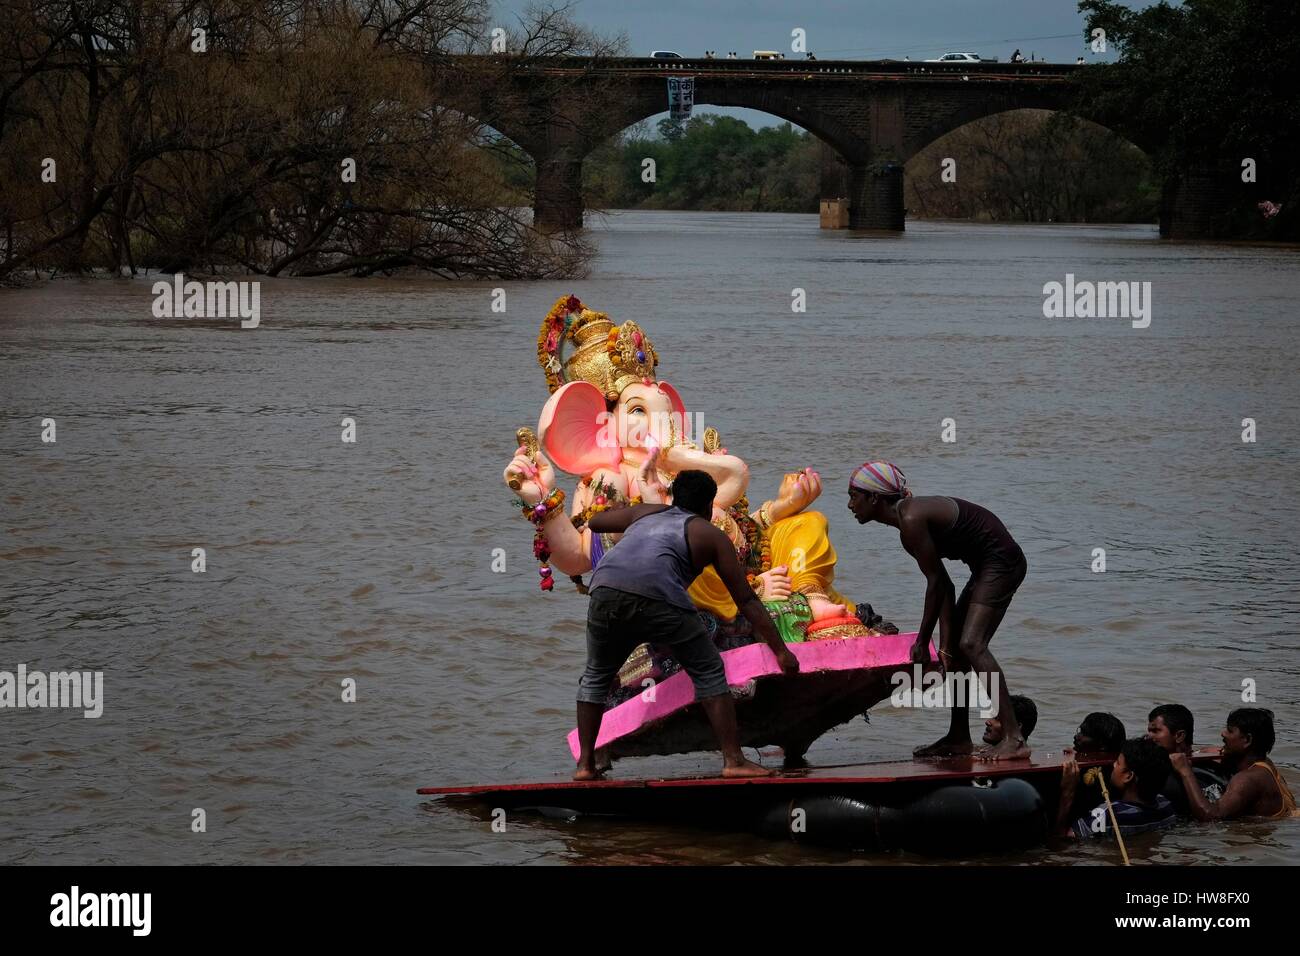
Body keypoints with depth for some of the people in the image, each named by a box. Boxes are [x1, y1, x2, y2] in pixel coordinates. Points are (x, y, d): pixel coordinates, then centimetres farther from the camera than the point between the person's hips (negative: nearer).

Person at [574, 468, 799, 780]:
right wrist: (781, 651, 22)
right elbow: (747, 601, 20)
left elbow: (595, 521, 48)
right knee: (709, 673, 12)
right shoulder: (712, 537, 23)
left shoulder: (646, 512, 33)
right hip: (658, 599, -4)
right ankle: (734, 760, 6)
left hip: (606, 588, 4)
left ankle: (585, 764, 19)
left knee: (595, 677, 25)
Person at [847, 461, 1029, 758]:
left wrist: (922, 641, -10)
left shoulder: (912, 519, -20)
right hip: (987, 568, 11)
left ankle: (1013, 738, -27)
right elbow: (943, 585, 7)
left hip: (1001, 563, -11)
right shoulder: (908, 518, 10)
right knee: (955, 648, 15)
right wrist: (944, 643, 1)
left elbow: (936, 583, -17)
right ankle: (959, 738, 25)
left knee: (970, 644, -20)